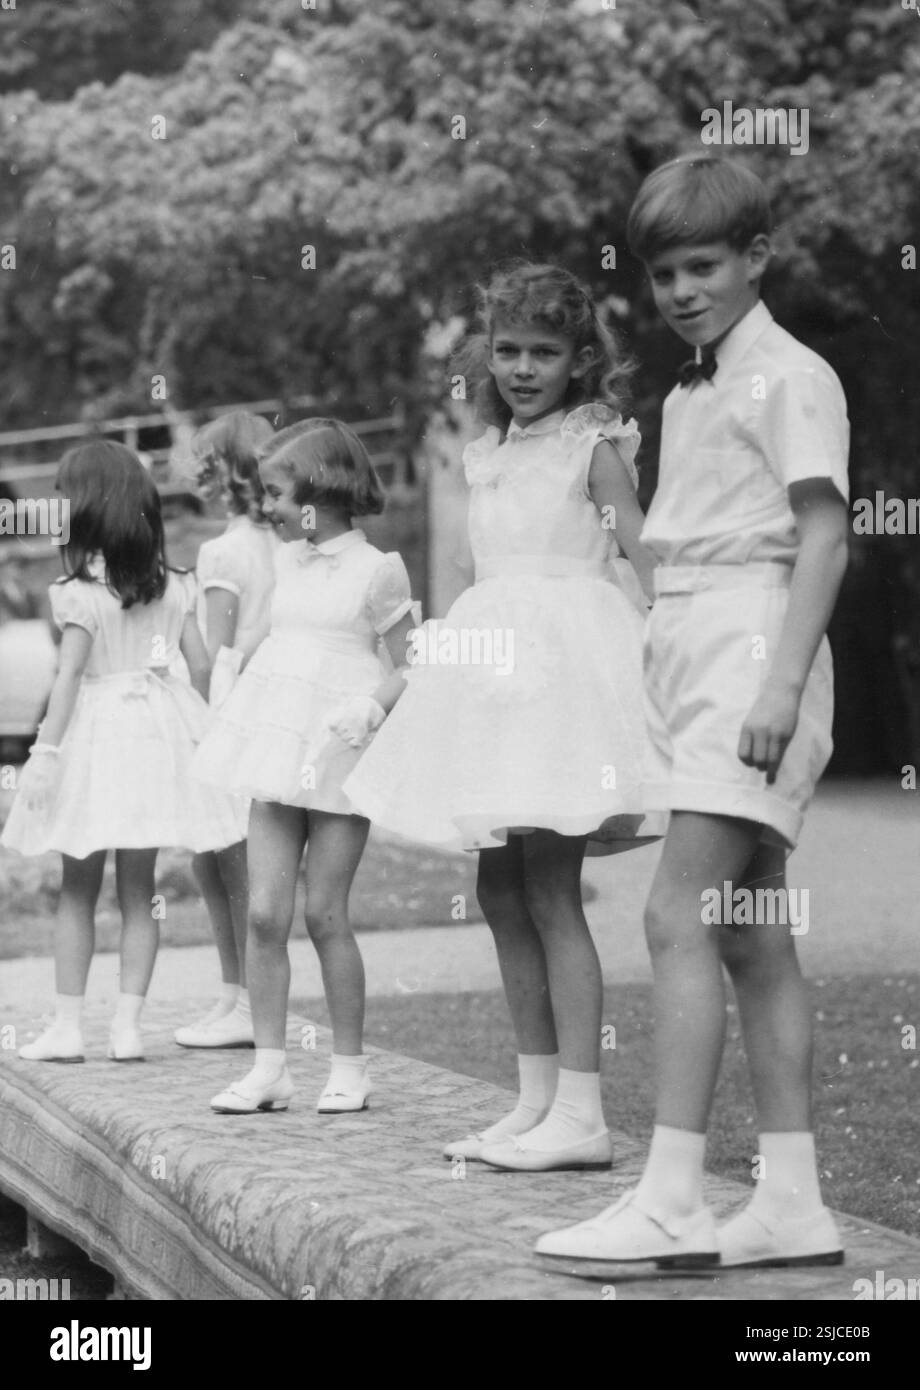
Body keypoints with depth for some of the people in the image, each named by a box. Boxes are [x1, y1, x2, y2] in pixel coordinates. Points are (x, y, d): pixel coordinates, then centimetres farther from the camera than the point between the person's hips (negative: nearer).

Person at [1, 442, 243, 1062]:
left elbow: (70, 677, -15)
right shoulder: (173, 585, 1)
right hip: (156, 730, 4)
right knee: (139, 890, 9)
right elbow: (202, 662, 2)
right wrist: (209, 727, 15)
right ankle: (129, 1024, 6)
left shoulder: (79, 593, -13)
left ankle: (68, 1024, 9)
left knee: (78, 890, 8)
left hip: (97, 729, -4)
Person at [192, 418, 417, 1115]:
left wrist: (371, 707, -18)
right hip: (277, 746, 6)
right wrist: (238, 703, 14)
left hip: (340, 753, -6)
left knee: (324, 912, -4)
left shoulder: (377, 568, -5)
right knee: (265, 911, 0)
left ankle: (349, 1065, 8)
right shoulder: (290, 562, 14)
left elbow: (408, 669, -3)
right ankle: (269, 1066, 5)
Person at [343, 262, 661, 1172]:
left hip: (569, 655, -8)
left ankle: (581, 1114, -10)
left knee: (549, 889, -11)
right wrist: (434, 655, 21)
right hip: (497, 668, 8)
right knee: (500, 889, 7)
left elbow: (648, 561, -7)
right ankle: (537, 1099, 14)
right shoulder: (485, 456, 17)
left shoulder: (594, 447, -2)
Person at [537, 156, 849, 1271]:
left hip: (751, 634, -9)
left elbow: (823, 537, -13)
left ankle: (671, 1200, -17)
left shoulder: (790, 376, -6)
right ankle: (791, 1201, 9)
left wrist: (781, 683, -21)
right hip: (687, 648, 9)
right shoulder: (688, 396, 19)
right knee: (750, 933, 7)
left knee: (680, 919, -15)